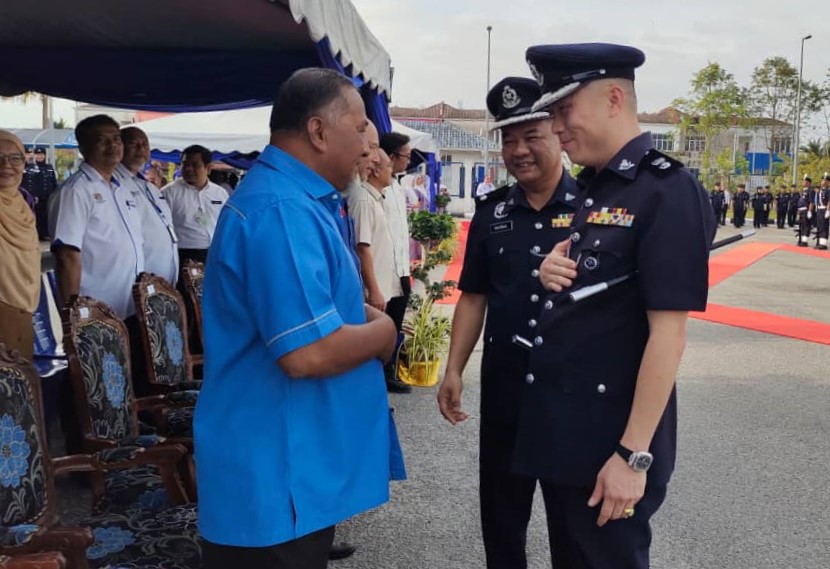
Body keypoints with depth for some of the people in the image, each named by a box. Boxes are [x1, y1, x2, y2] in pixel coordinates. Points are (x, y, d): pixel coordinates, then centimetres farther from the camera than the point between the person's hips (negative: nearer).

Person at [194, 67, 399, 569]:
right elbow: (308, 353, -31)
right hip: (277, 474, -10)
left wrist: (361, 315, 2)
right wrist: (383, 332, -12)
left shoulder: (296, 199, 11)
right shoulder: (281, 211, -24)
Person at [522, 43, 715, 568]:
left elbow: (668, 333, -21)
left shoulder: (668, 191, -17)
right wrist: (552, 272, -4)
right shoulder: (592, 188, 9)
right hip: (561, 428, 8)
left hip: (611, 440, -8)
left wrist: (633, 454, -21)